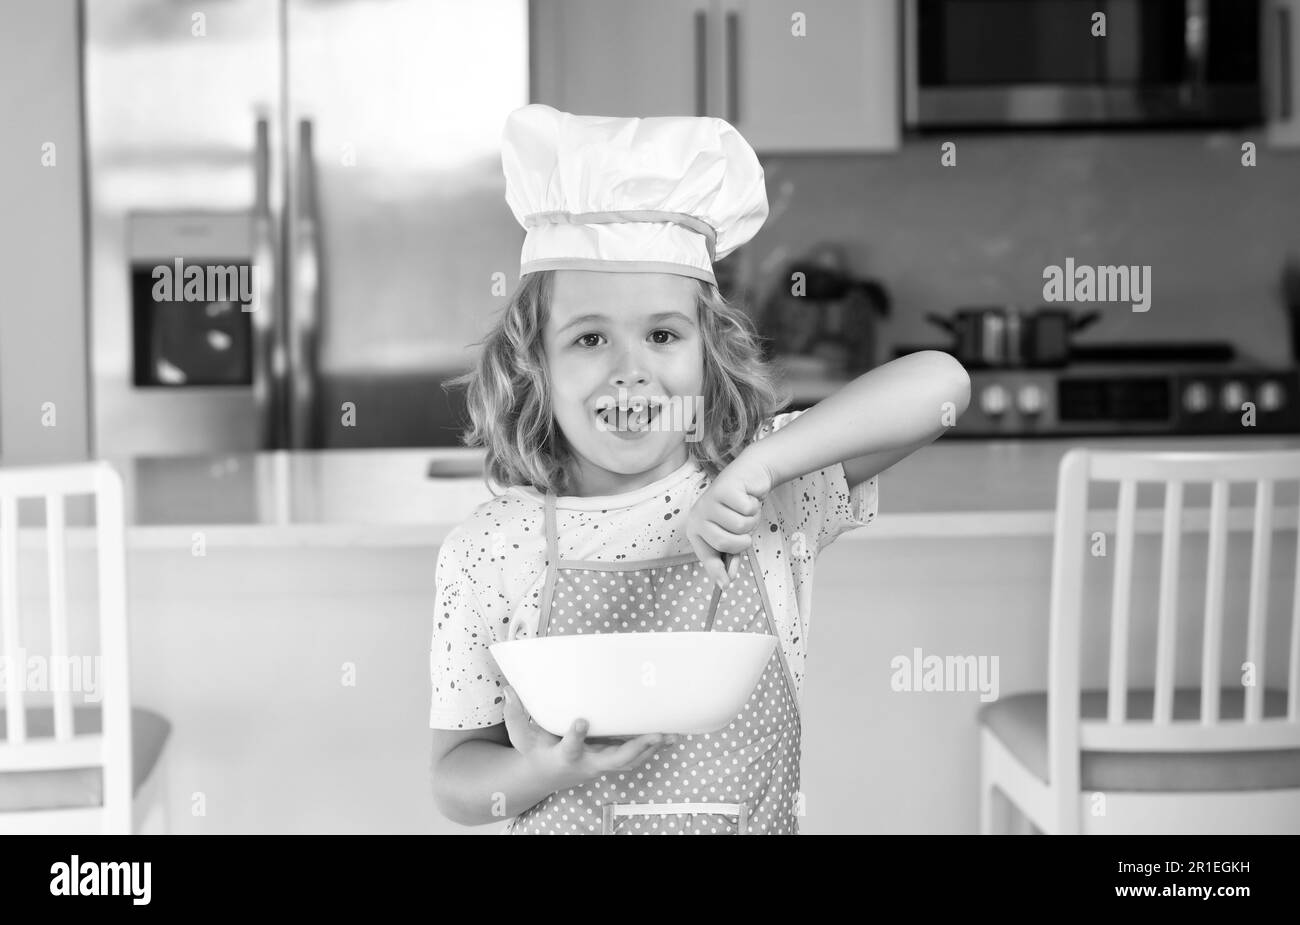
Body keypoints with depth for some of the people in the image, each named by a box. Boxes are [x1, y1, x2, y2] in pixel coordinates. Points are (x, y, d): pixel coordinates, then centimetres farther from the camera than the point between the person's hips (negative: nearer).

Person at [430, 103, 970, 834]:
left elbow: (941, 384, -20)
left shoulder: (773, 493, -8)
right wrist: (533, 775, -25)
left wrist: (762, 463, -28)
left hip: (759, 816, 1)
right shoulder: (492, 549, -9)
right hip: (564, 821, -1)